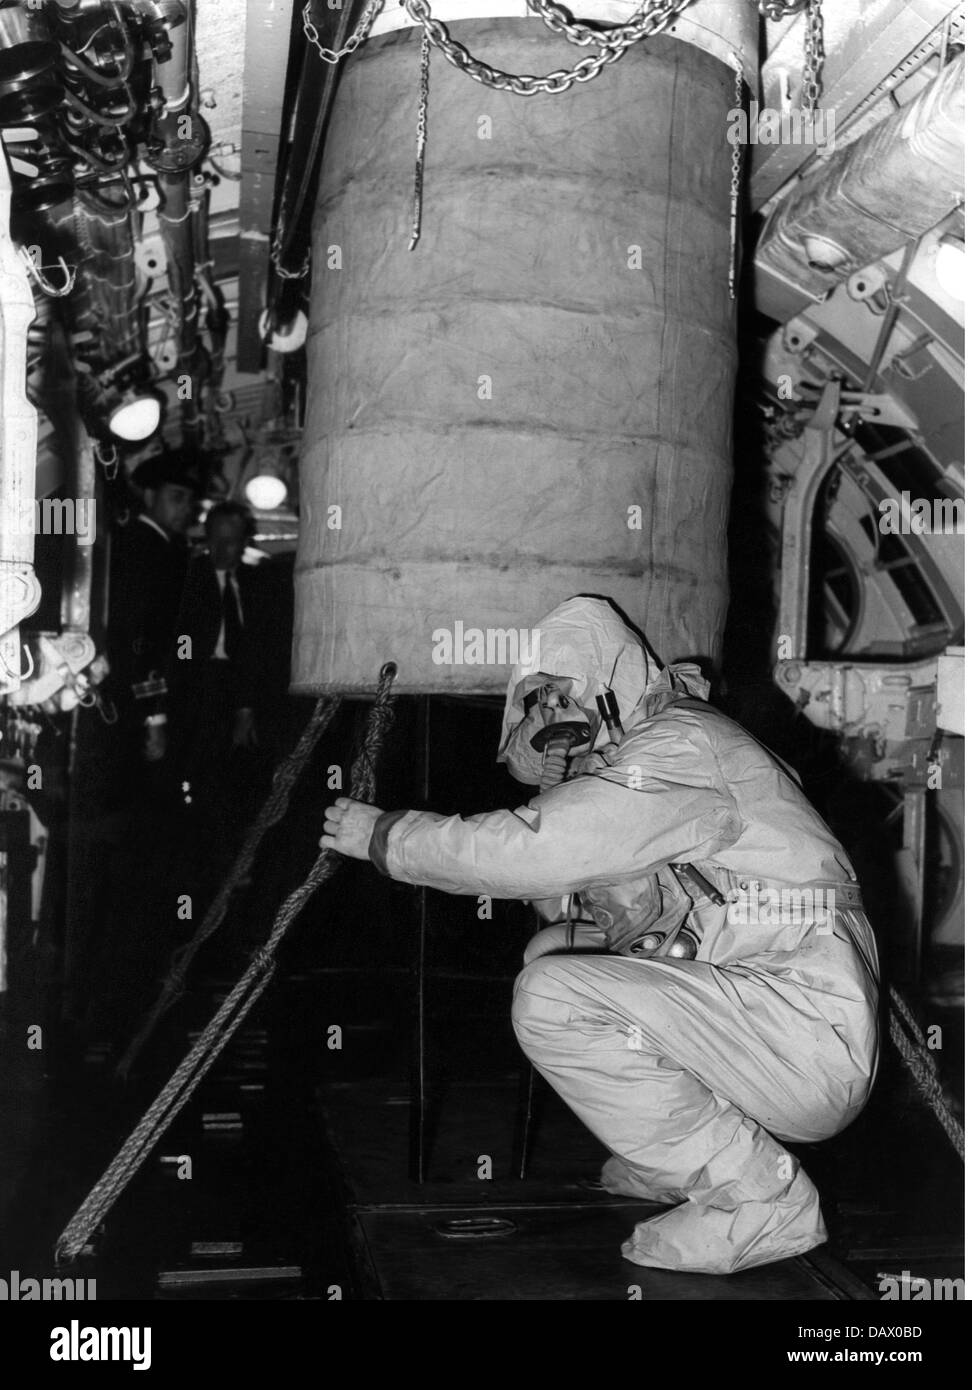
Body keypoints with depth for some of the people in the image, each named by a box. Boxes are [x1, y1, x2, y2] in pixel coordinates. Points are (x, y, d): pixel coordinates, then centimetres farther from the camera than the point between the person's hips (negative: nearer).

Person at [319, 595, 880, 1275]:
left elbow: (528, 849, -21)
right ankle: (674, 1160, 13)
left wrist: (384, 834, -8)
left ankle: (762, 1199, -10)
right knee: (553, 956, 13)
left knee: (552, 996, -21)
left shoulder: (681, 745, -13)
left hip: (817, 1035, -10)